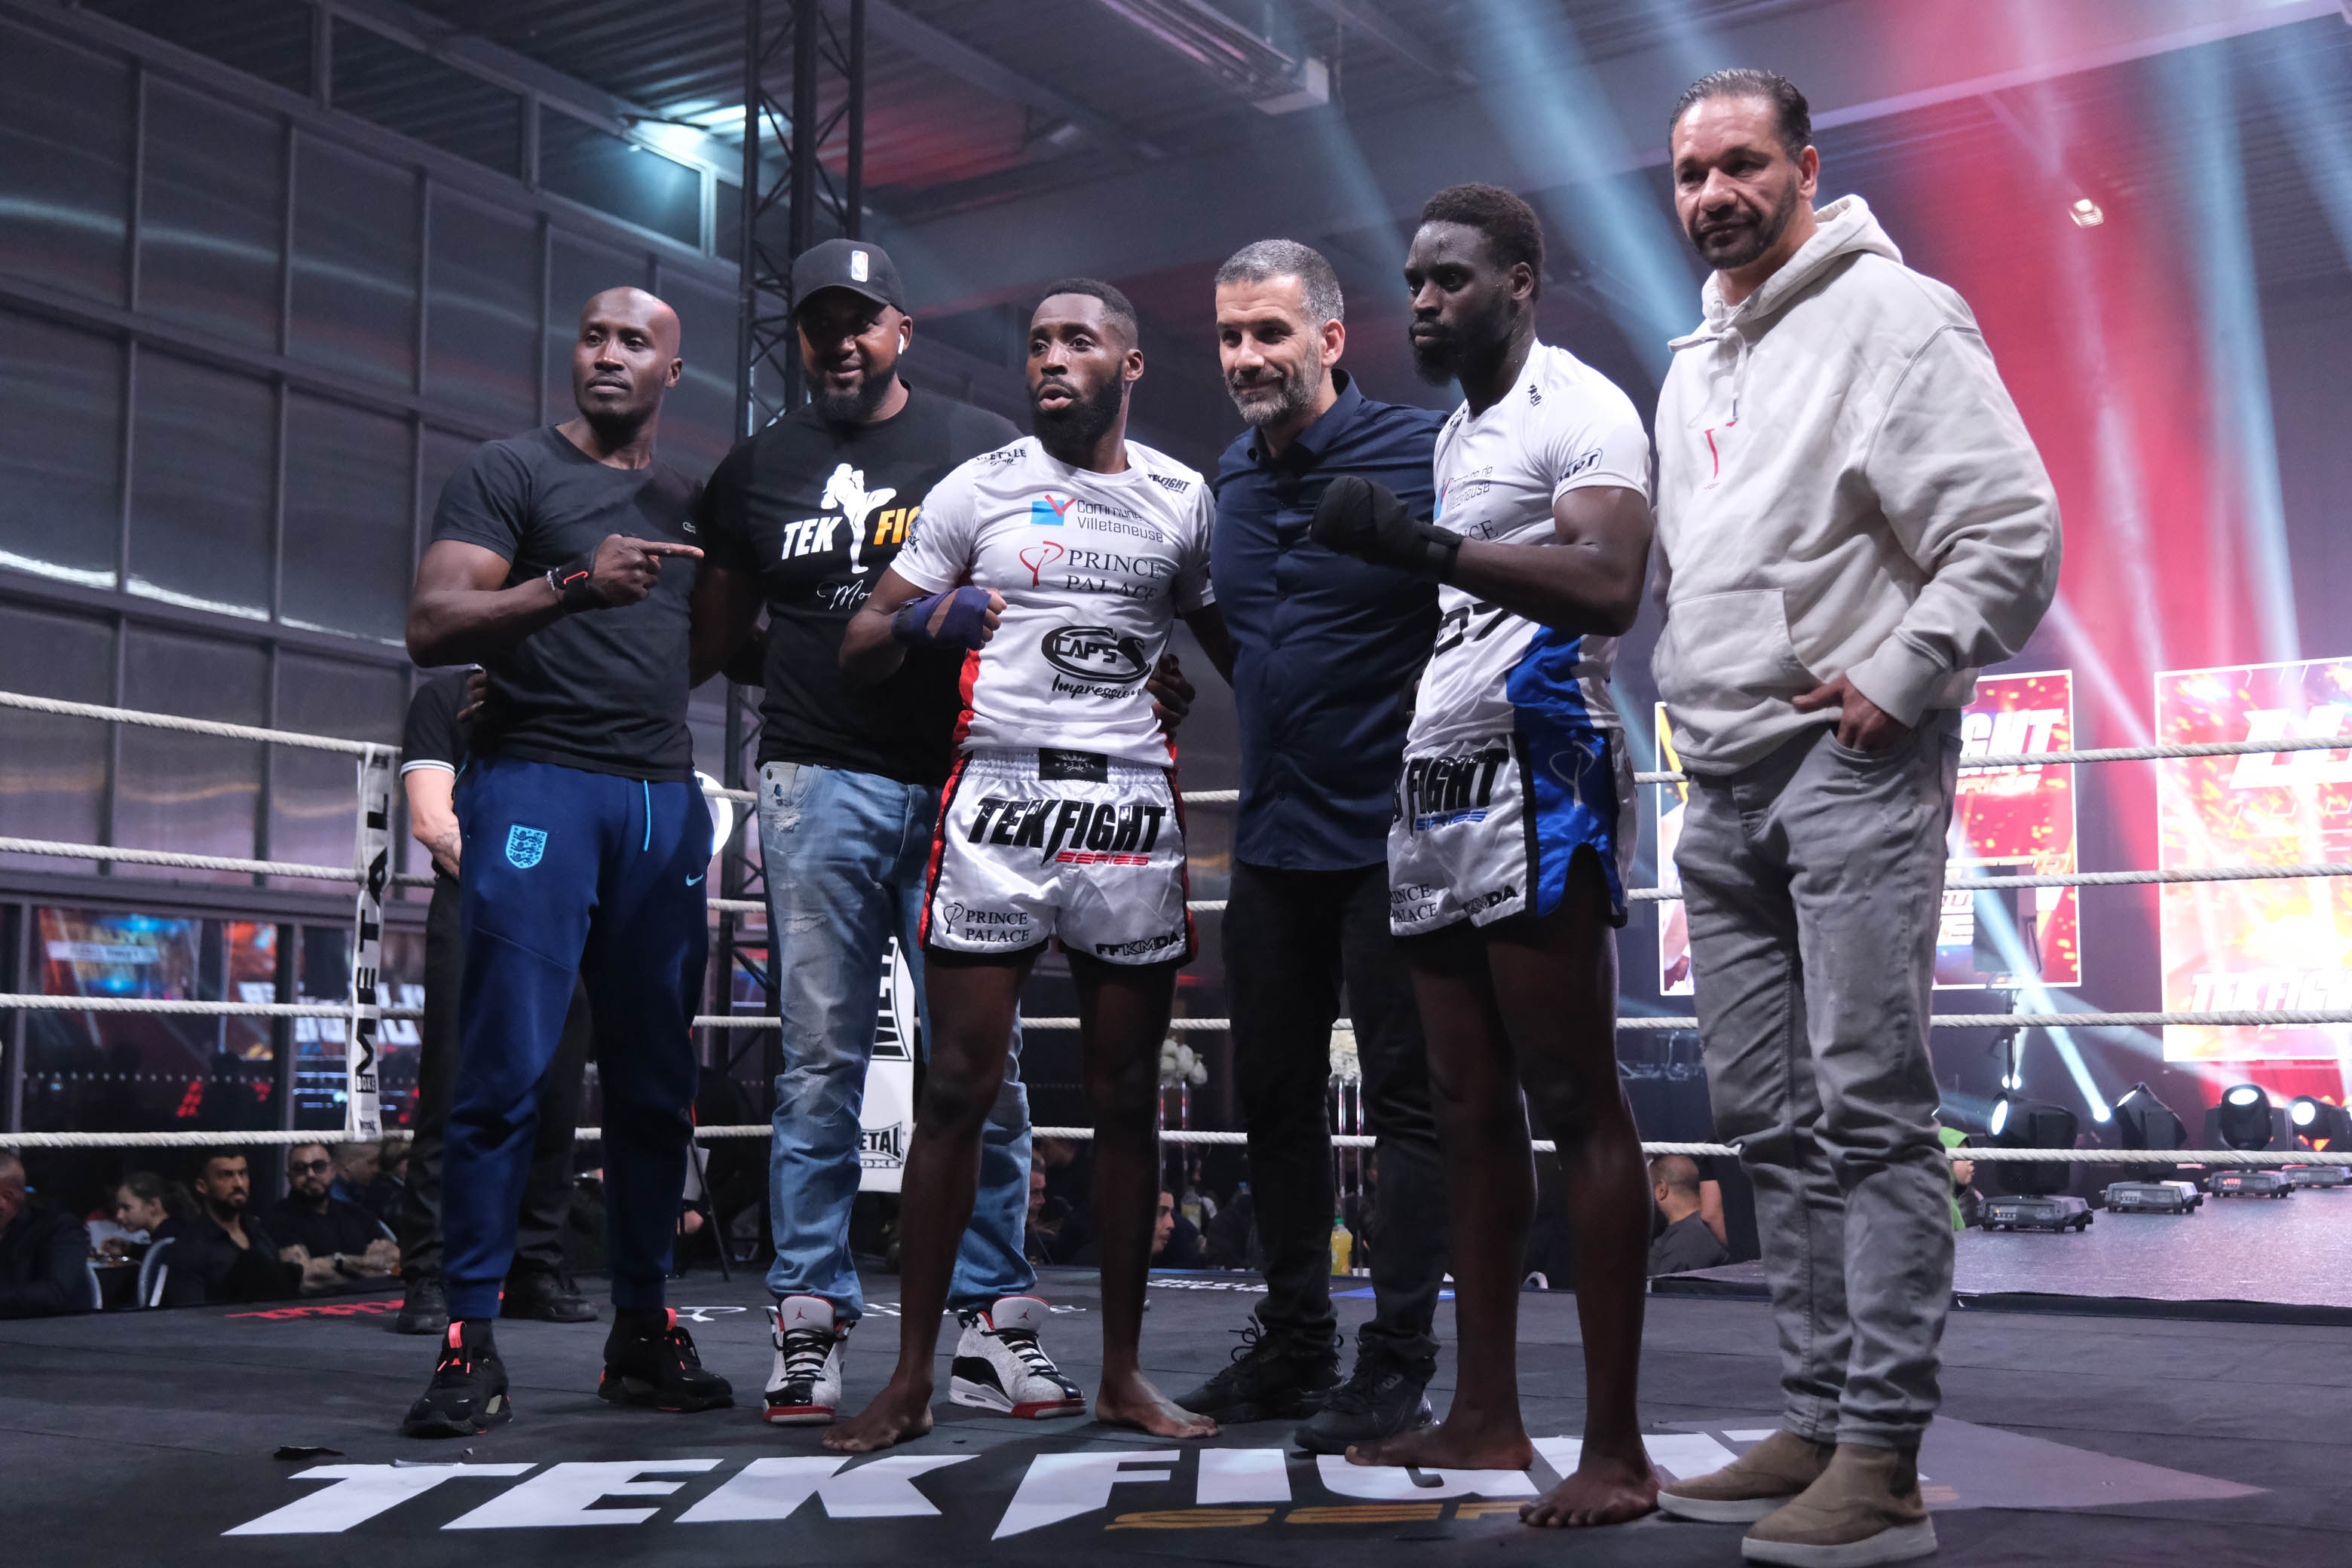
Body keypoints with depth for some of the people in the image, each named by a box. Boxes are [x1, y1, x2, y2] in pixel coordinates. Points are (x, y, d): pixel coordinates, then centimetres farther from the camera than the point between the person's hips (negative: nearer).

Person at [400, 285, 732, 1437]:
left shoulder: (690, 504, 21)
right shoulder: (510, 472, 4)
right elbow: (432, 626, -8)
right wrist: (572, 585, -20)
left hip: (665, 798, 5)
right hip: (538, 787, -5)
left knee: (657, 1079, 6)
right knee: (507, 1071, -10)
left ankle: (642, 1331, 14)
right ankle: (468, 1346, -5)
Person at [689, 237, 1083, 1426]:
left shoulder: (982, 449, 10)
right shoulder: (756, 471, 16)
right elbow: (711, 634, 21)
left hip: (958, 787, 0)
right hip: (819, 782, 1)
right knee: (822, 1058, -1)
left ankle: (991, 1327, 5)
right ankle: (809, 1327, 4)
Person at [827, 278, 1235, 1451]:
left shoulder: (1183, 500, 12)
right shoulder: (978, 489, 6)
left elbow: (1232, 647, 22)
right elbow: (859, 649, 5)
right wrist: (924, 620, -17)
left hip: (1133, 809, 2)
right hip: (998, 795, -2)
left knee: (1126, 1097, 5)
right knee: (958, 1088, -4)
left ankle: (1121, 1375, 15)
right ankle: (911, 1380, 4)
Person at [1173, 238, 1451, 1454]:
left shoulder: (1421, 454, -10)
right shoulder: (1230, 477, 11)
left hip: (1391, 837, -7)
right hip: (1271, 840, 7)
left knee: (1407, 1102, 0)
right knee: (1276, 1100, 13)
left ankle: (1398, 1365, 8)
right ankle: (1293, 1345, 25)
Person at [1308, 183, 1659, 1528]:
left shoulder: (1581, 411, -5)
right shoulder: (1458, 432, 23)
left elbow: (1608, 585, -21)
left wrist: (1423, 546, -26)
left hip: (1539, 785, -9)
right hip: (1438, 795, 9)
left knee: (1579, 1106, -9)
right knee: (1473, 1111, 8)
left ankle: (1617, 1450, -5)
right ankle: (1488, 1416, 13)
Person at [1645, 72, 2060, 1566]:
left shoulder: (1892, 315, -4)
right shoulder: (1694, 362, 21)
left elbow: (2015, 531, -12)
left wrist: (1896, 679, -15)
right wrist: (1696, 703, 15)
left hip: (1850, 769, -8)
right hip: (1721, 784, 9)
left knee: (1870, 1109, -10)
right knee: (1772, 1122, 9)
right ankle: (1818, 1421, 17)